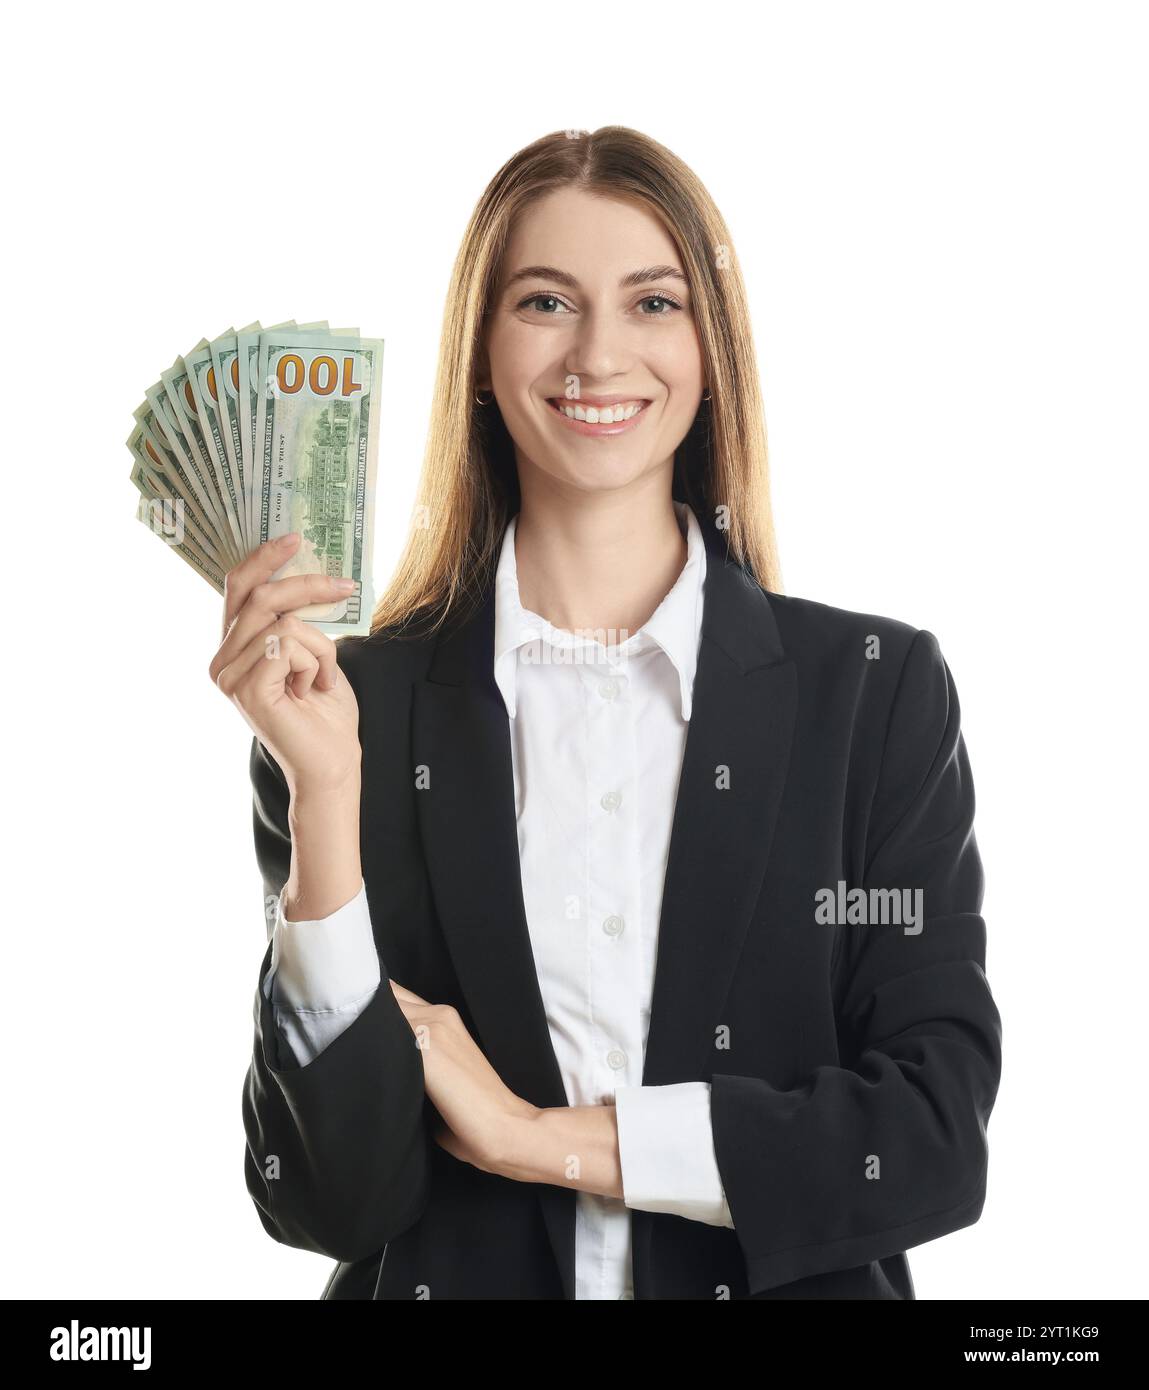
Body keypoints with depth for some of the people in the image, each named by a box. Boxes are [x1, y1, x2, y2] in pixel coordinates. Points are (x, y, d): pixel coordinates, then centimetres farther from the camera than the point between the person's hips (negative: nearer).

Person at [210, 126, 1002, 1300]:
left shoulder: (878, 690, -5)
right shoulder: (363, 704, -7)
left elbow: (939, 1136, -9)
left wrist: (542, 1136, -13)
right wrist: (324, 794, -22)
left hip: (783, 1278, 1)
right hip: (462, 1277, 0)